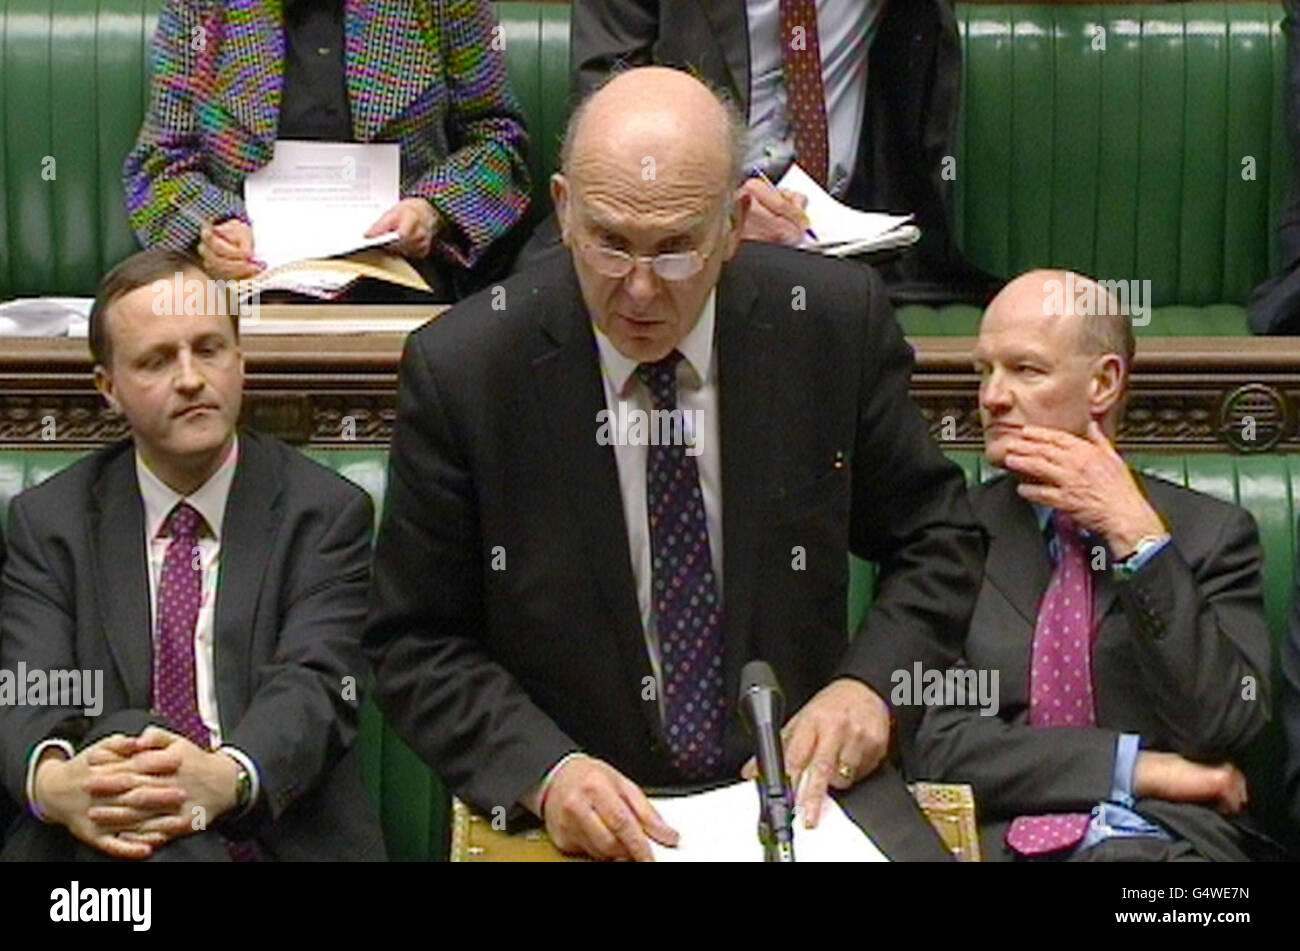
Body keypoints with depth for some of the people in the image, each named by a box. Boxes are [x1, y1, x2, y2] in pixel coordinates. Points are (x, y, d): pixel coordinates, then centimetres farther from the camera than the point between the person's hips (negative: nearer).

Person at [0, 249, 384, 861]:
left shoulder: (326, 512, 7)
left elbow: (313, 685, -7)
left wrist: (227, 778, -30)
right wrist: (53, 780, -26)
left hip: (287, 838, -1)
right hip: (96, 844, 2)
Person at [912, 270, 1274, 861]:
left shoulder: (1211, 534, 11)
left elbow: (1223, 729, -3)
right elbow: (933, 747, 1)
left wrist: (1137, 537, -7)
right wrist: (1138, 769, -5)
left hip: (1164, 841, 0)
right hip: (995, 840, 1)